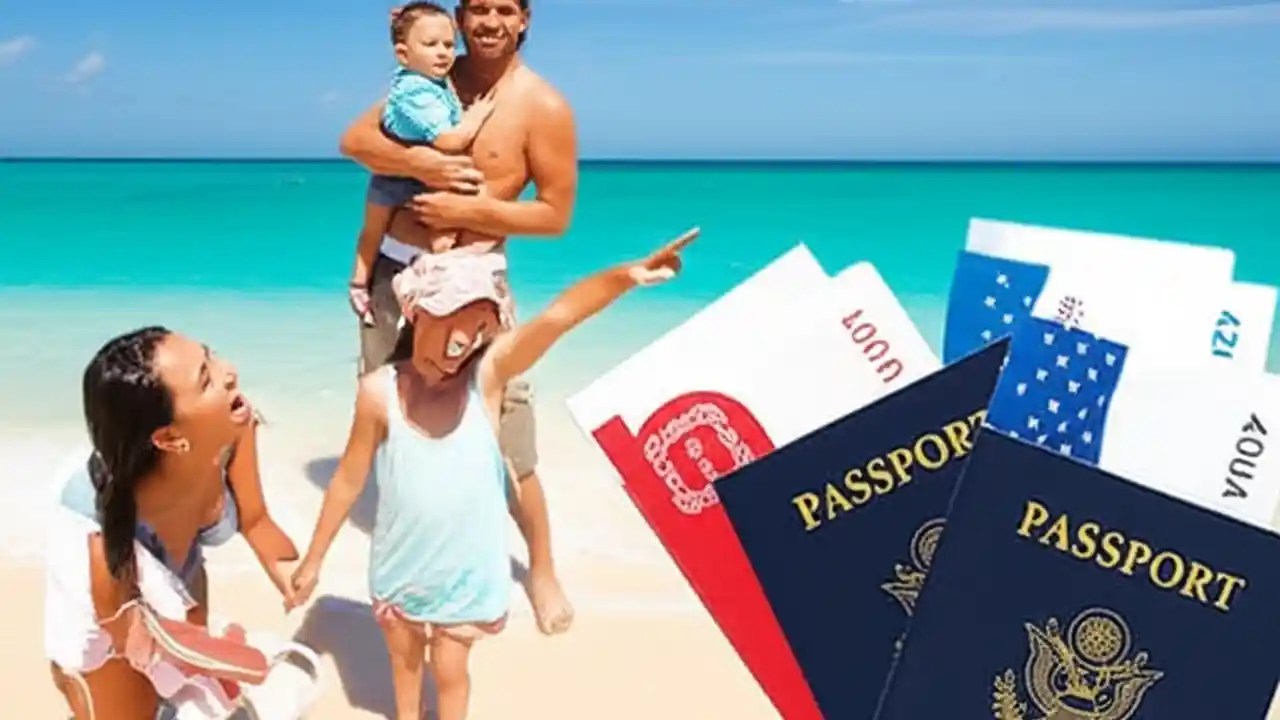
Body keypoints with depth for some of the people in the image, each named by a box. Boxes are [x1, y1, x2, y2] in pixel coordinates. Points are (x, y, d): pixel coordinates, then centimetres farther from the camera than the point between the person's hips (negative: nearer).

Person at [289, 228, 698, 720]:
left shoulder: (488, 374, -21)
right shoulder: (380, 391, -18)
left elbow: (557, 316, -40)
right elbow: (348, 481, -5)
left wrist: (627, 276, -55)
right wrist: (314, 559, 4)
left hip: (465, 568, -1)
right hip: (400, 566, 2)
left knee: (449, 669, 17)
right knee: (403, 660, 25)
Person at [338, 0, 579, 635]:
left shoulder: (543, 107, -7)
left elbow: (556, 214, -8)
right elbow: (353, 140, 1)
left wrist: (469, 210, -16)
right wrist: (423, 163, -17)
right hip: (393, 269, 5)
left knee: (505, 441, -6)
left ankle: (542, 571, 13)